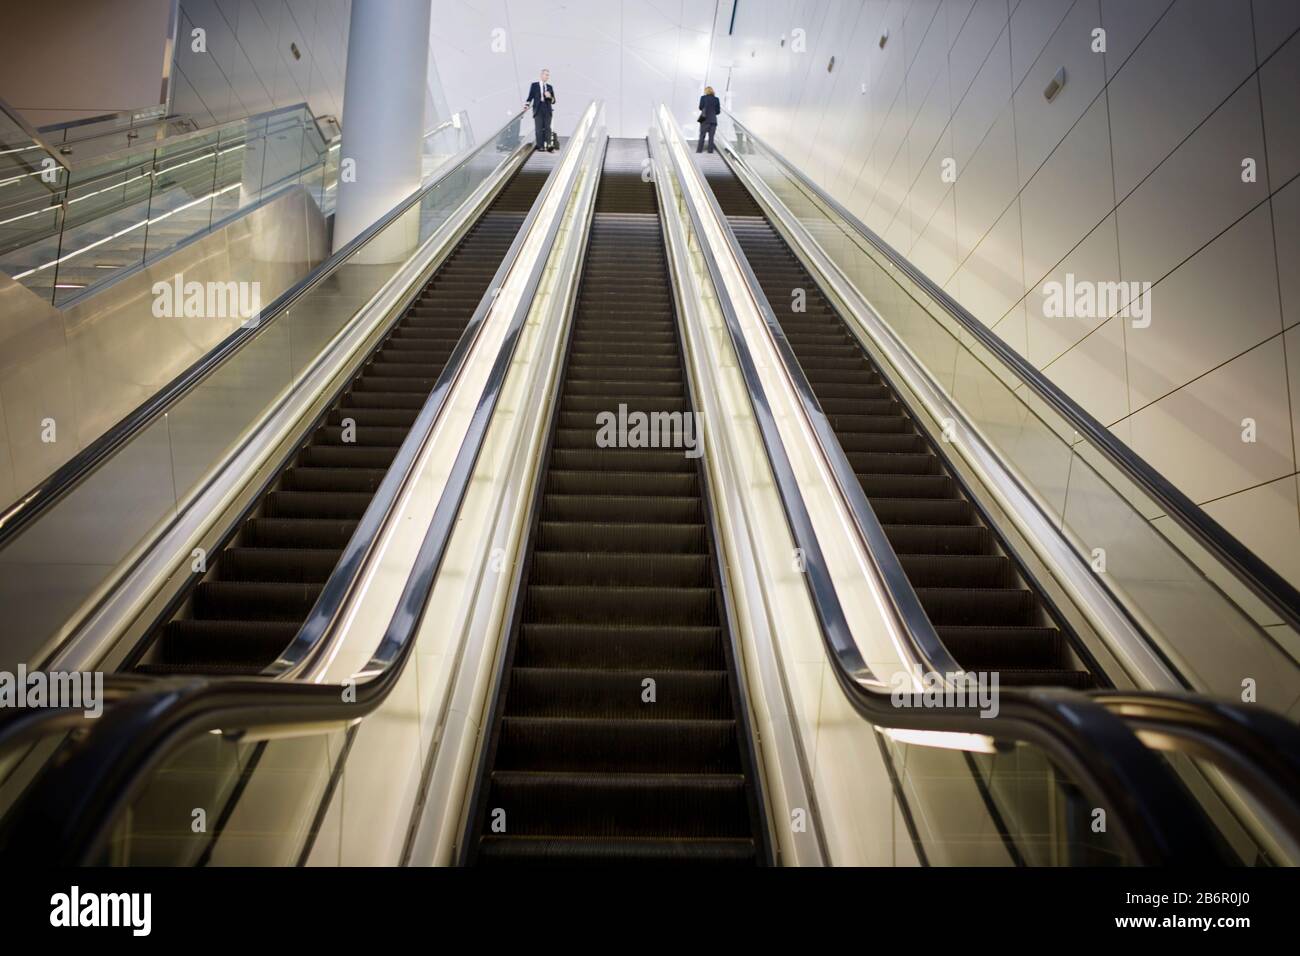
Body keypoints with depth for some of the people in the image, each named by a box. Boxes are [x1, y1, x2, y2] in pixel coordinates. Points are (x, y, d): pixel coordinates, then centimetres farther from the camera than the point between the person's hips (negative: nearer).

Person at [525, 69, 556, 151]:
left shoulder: (550, 87, 14)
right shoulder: (534, 85, 7)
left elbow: (553, 101, 12)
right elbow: (530, 97, 6)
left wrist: (550, 97, -9)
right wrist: (526, 105, -9)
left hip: (547, 110, 2)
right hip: (538, 109, -2)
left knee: (547, 128, -2)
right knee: (539, 128, -5)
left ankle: (548, 146, -6)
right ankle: (540, 146, -4)